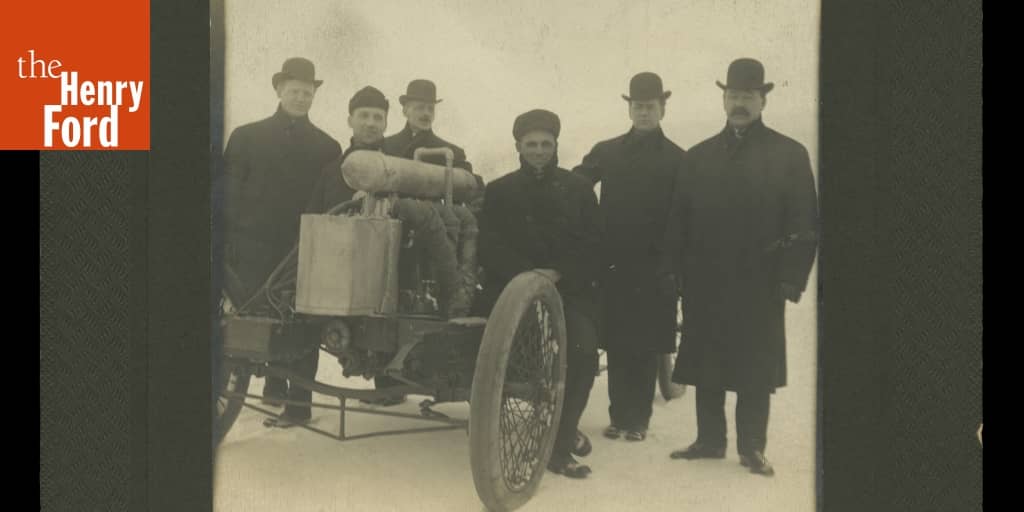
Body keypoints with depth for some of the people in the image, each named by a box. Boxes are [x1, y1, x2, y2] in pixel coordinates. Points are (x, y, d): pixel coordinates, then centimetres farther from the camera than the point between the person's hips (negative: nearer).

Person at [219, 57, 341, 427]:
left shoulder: (327, 147, 11)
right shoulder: (246, 137, 8)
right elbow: (229, 193, 4)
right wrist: (226, 243, -4)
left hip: (306, 251, 0)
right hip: (254, 250, 0)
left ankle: (299, 398, 4)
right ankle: (275, 379, 18)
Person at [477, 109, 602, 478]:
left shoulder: (578, 189, 11)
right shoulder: (499, 191, 10)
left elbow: (592, 245, 5)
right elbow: (491, 249, 1)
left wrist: (559, 273, -11)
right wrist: (528, 274, -14)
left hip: (570, 288, 1)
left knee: (584, 351, -26)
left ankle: (559, 442, -10)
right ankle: (564, 430, -5)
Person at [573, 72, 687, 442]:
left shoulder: (677, 159, 3)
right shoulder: (607, 152, 9)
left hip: (654, 269, -2)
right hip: (613, 265, 2)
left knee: (646, 348, 4)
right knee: (617, 345, 7)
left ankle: (638, 419, 13)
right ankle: (618, 415, 16)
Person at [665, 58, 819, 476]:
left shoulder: (789, 154, 1)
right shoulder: (700, 156, 10)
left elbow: (804, 224, -4)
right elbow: (680, 220, 7)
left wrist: (791, 279, -11)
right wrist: (679, 271, -1)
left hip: (760, 285, -3)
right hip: (706, 284, 3)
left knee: (756, 369, 4)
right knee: (706, 366, 9)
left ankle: (752, 447, 14)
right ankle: (709, 440, 21)